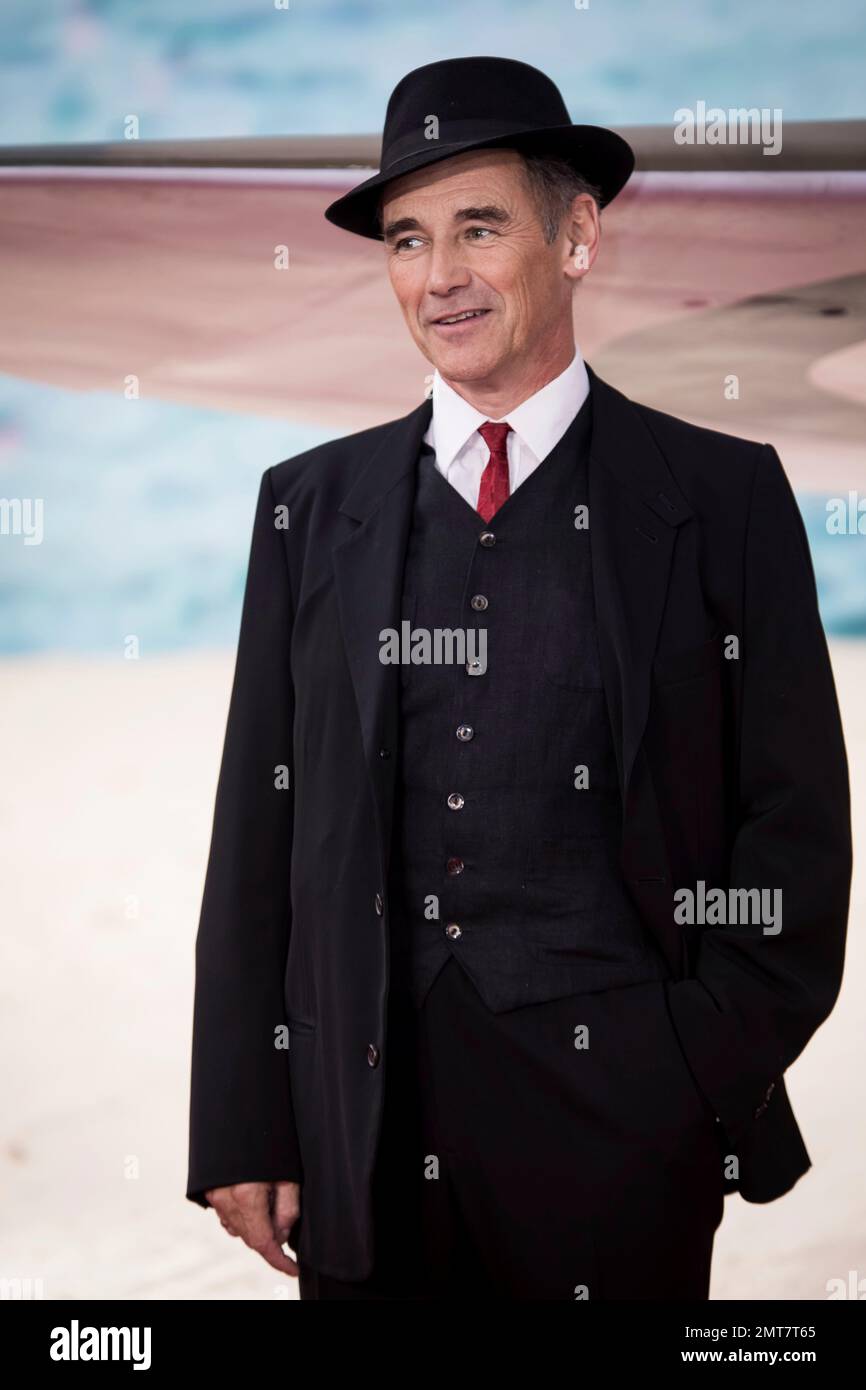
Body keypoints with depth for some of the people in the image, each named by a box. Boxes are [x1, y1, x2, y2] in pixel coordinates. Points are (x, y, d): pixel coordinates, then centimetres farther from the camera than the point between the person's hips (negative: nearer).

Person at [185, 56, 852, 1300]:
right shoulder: (311, 506, 8)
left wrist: (709, 1080, -9)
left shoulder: (724, 498, 1)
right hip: (361, 1124, 2)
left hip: (618, 1115, -2)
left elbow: (796, 824, 0)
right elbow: (258, 834, 7)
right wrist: (241, 1128, 2)